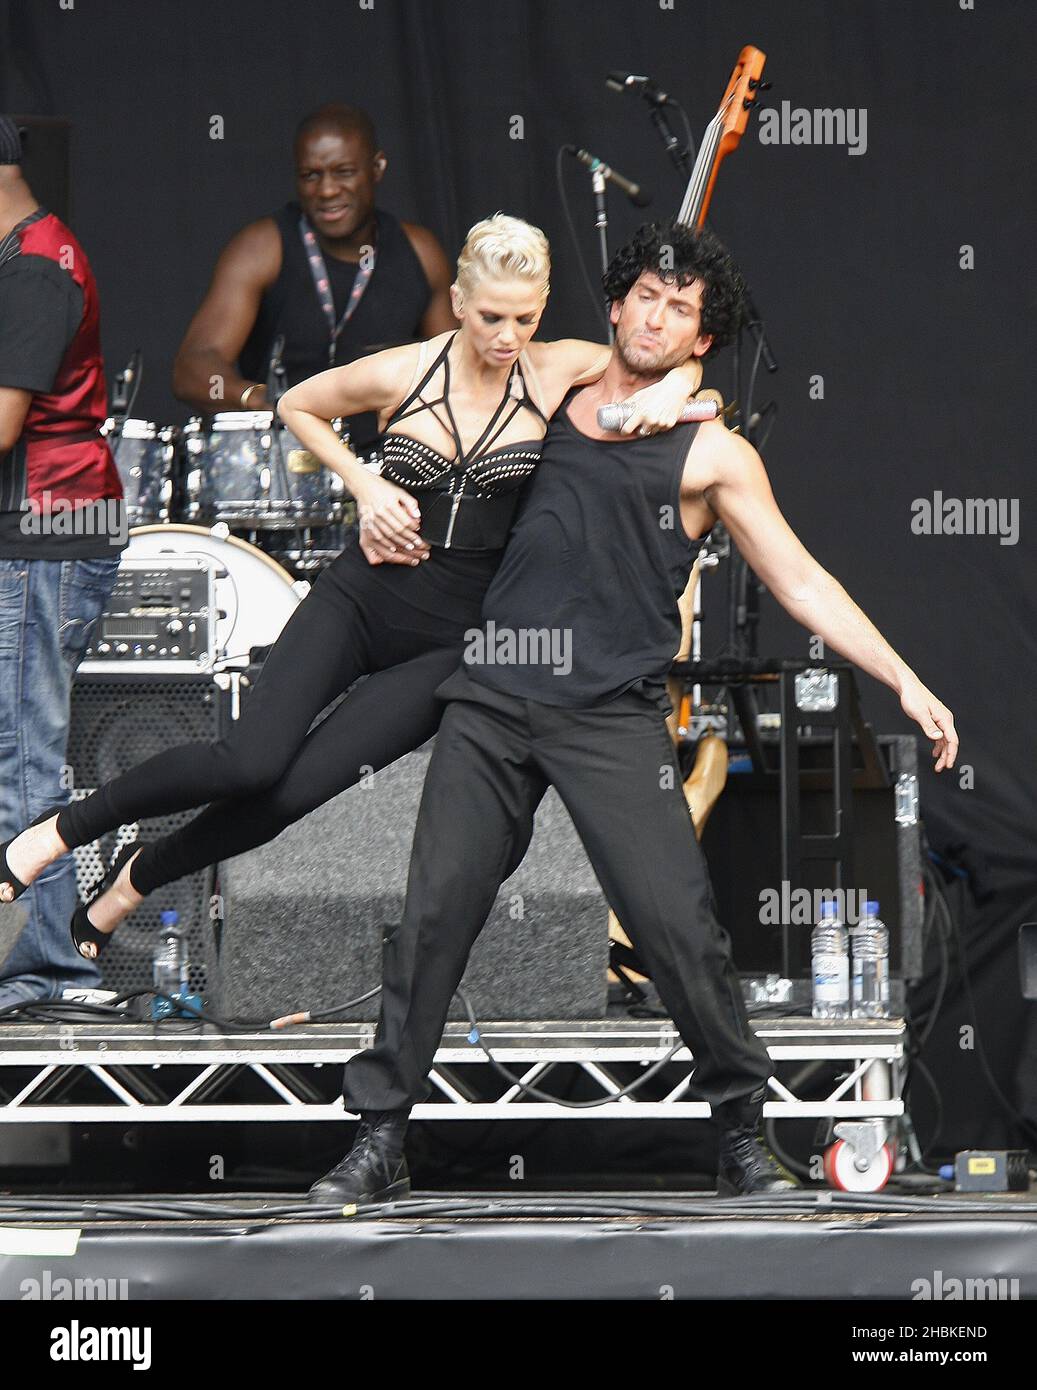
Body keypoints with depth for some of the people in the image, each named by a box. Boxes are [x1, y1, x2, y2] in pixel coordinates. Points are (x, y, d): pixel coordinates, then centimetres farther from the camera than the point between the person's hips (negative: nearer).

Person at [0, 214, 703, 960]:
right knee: (251, 762, -22)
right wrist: (364, 483, -1)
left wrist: (671, 388, -20)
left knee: (296, 790, -13)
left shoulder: (555, 372, -5)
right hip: (360, 601, -1)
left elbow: (681, 357, 2)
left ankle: (139, 875, 12)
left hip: (450, 640, 1)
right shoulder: (403, 373, -6)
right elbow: (297, 404, 12)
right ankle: (60, 830, -2)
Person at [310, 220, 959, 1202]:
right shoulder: (549, 403, 15)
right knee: (434, 911, -3)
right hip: (493, 698, 3)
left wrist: (905, 683, -2)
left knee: (676, 923, -10)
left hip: (611, 715, -3)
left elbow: (802, 585, 4)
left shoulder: (712, 454, 5)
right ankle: (378, 1142, 3)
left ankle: (742, 1137, 6)